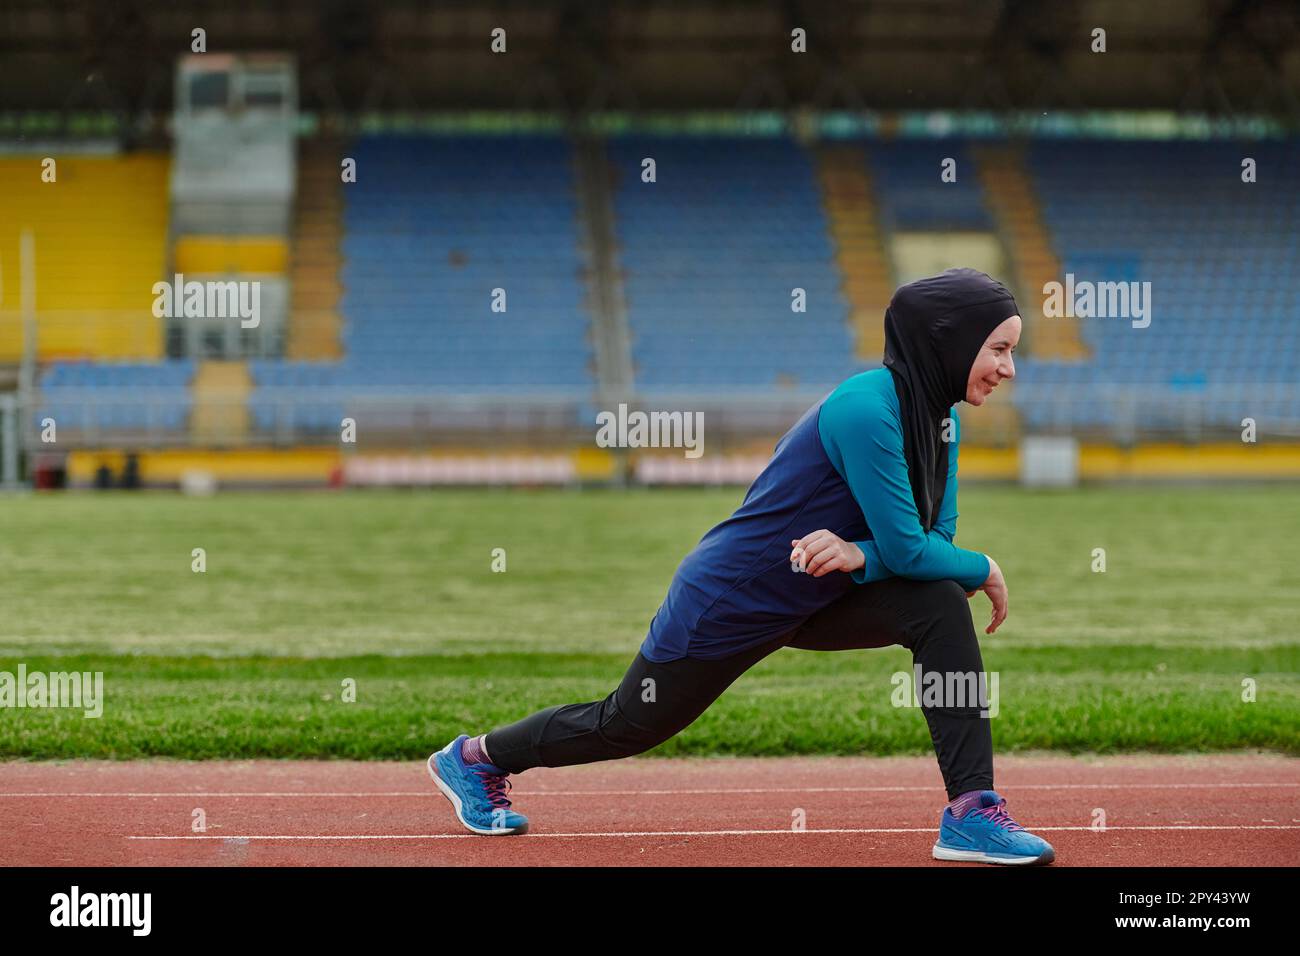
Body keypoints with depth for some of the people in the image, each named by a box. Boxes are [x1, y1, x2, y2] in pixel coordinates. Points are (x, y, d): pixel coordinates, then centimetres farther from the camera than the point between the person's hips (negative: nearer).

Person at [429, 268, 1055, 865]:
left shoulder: (940, 418, -3)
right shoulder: (867, 408, -30)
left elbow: (937, 537, -5)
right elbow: (908, 549, -30)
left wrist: (861, 556, -23)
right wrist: (986, 572, -15)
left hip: (811, 594, 7)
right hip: (731, 603, -7)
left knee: (940, 605, -17)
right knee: (628, 725, 10)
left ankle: (972, 811, -17)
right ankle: (476, 757, 36)